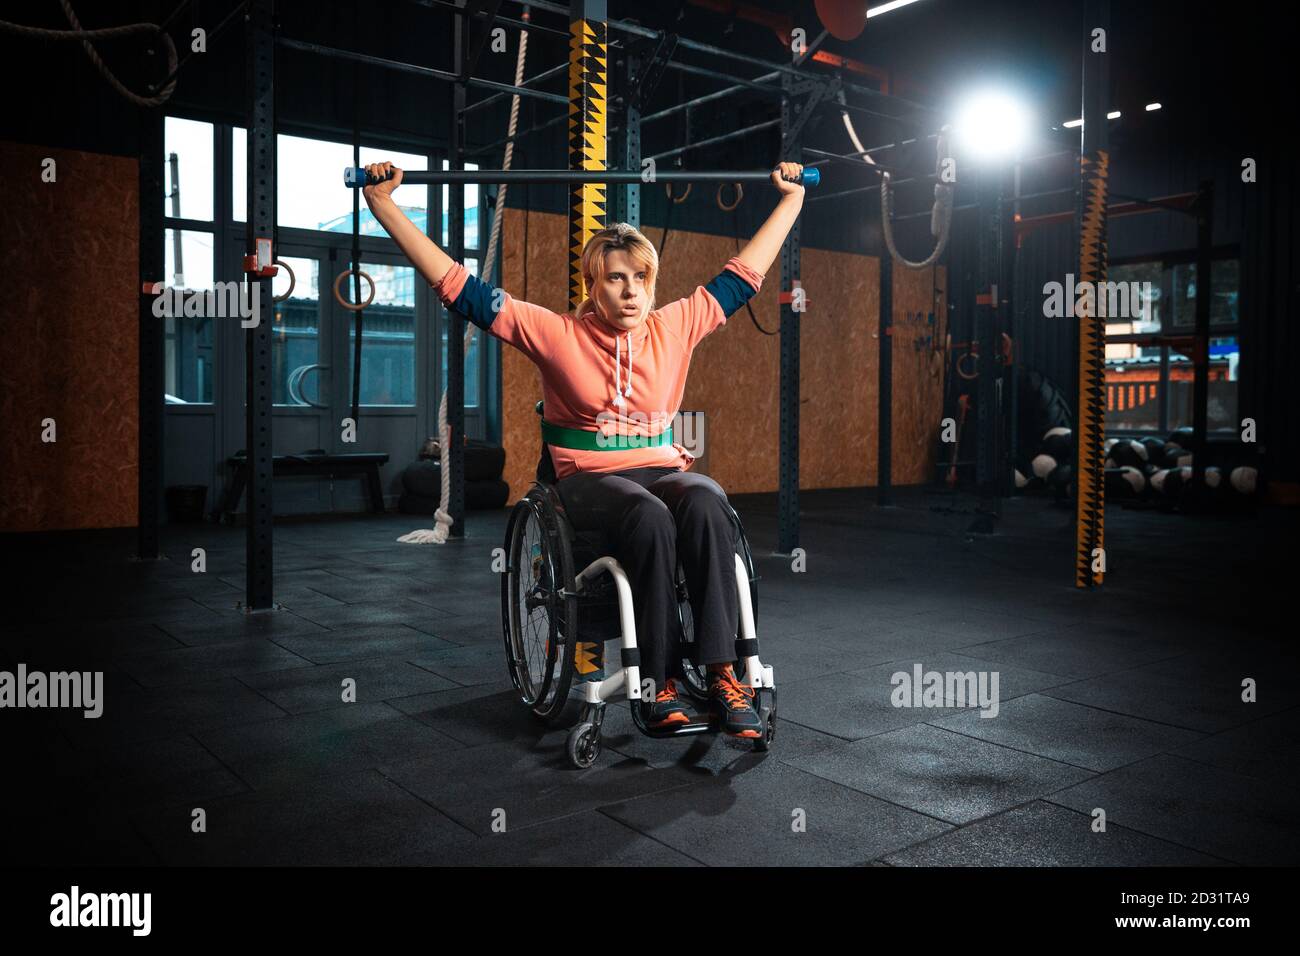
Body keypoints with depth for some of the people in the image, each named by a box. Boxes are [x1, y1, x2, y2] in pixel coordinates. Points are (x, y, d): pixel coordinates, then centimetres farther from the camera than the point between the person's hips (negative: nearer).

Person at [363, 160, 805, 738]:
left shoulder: (674, 327, 9)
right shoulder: (557, 335, 0)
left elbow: (744, 275, 19)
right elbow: (459, 288, -1)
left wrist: (792, 197, 25)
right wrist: (384, 205, -3)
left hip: (663, 471, 3)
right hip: (589, 479, -3)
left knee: (705, 501, -33)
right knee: (649, 516, -37)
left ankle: (722, 674, -34)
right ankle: (659, 680, -26)